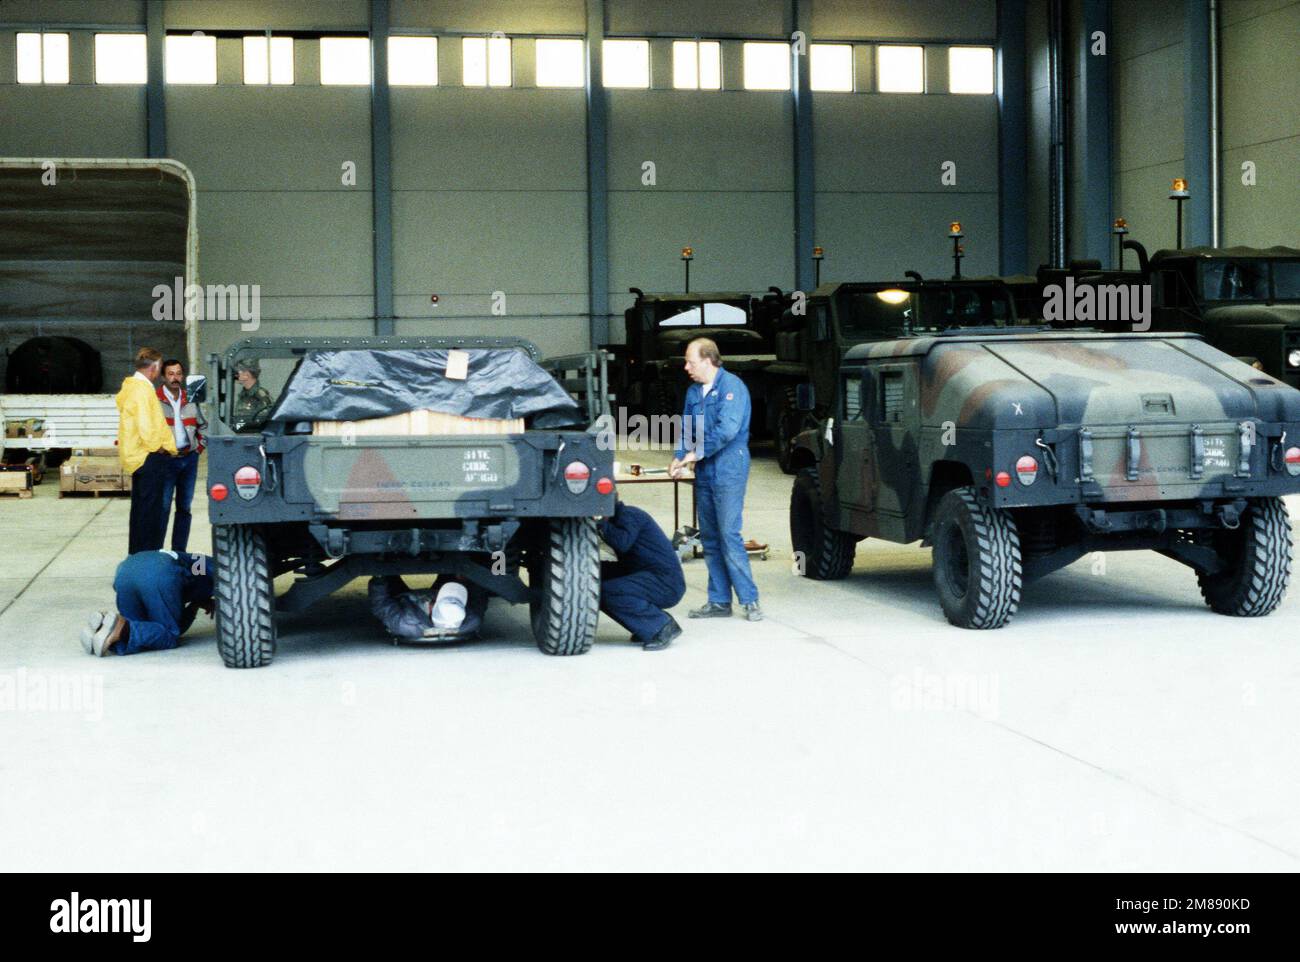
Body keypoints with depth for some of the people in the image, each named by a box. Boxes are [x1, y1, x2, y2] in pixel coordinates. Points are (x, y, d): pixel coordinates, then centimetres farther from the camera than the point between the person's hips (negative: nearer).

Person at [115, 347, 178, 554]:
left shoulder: (130, 386, 13)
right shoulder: (143, 389, -18)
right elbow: (145, 424, -25)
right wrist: (157, 446, -10)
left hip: (135, 456, 10)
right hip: (149, 457, -10)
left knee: (140, 507, 16)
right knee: (151, 508, -6)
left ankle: (136, 554, 23)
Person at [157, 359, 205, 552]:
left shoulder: (190, 401, 11)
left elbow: (202, 426, 21)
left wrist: (199, 447, 11)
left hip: (189, 459, 5)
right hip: (166, 460, -5)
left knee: (184, 507, 9)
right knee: (162, 508, -8)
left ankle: (179, 551, 15)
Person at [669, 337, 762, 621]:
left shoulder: (731, 386, -10)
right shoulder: (694, 391, 14)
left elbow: (728, 428, -20)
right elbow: (686, 429, 17)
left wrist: (696, 453, -16)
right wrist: (679, 457, -1)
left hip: (728, 470, -8)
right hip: (704, 473, 8)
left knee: (729, 535, -11)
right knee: (709, 538, 10)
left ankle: (749, 600, -6)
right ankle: (719, 601, 16)